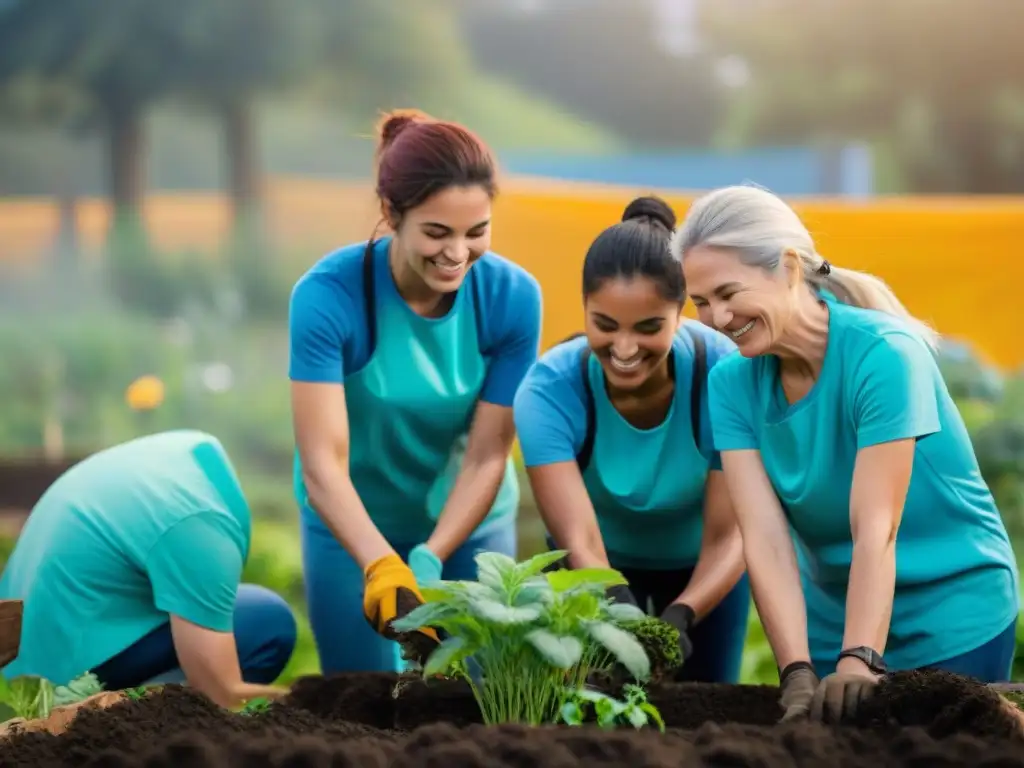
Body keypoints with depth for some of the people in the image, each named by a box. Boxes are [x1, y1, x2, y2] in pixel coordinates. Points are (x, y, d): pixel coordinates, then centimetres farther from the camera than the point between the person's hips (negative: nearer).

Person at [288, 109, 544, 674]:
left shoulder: (512, 296, -21)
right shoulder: (328, 295, -27)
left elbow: (487, 457, -18)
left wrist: (428, 559, -31)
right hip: (352, 523, -1)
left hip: (468, 521, 2)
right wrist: (383, 566, -46)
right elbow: (323, 462, -31)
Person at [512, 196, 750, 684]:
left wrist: (679, 616, -50)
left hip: (700, 569, 0)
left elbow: (727, 537, -30)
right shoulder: (550, 388, -33)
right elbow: (578, 541, -40)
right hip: (602, 569, 0)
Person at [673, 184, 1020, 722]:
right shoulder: (732, 385, -8)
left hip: (953, 619, -4)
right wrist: (798, 672, -29)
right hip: (831, 624, 4)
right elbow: (765, 539, -18)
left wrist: (859, 661, -38)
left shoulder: (883, 353, -22)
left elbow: (876, 529, -28)